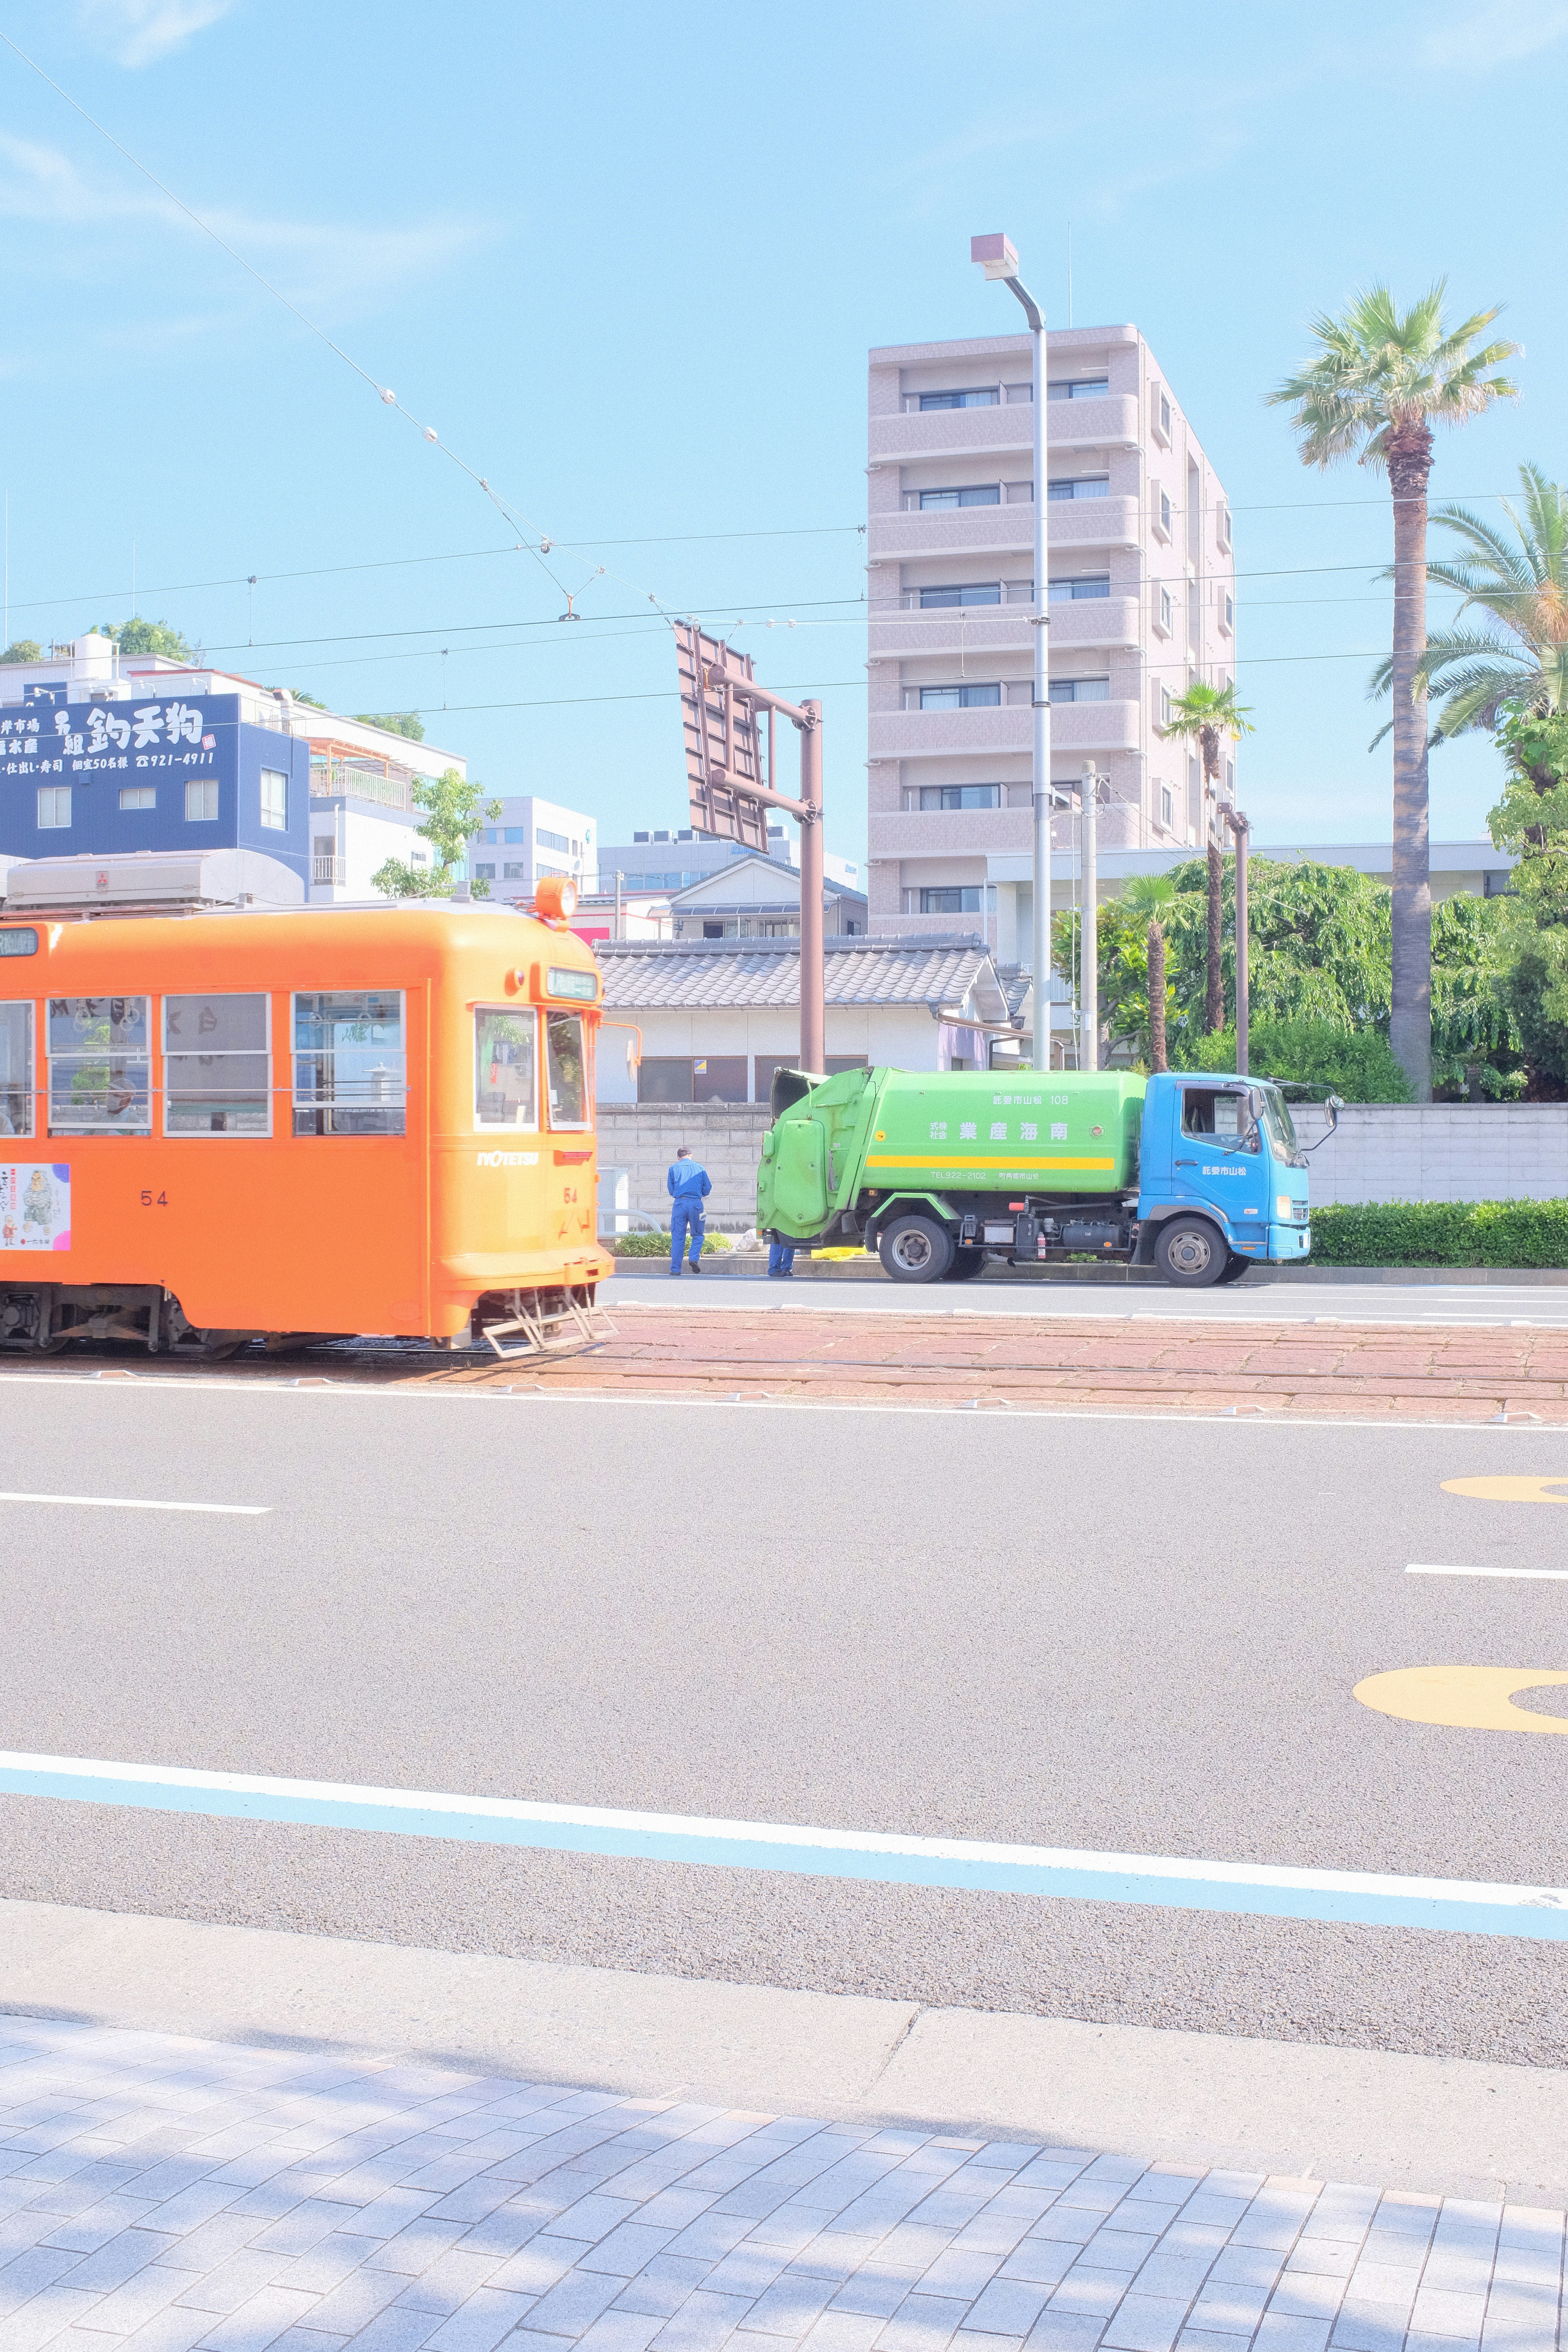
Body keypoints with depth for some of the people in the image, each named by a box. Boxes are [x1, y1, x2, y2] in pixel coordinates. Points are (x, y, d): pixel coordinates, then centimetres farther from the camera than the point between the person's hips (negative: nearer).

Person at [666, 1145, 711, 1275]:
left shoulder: (674, 1169, 8)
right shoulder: (700, 1168, 10)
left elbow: (671, 1190, 11)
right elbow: (707, 1188, 9)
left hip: (680, 1203, 0)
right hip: (696, 1203, 0)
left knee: (677, 1237, 3)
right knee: (698, 1235, 14)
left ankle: (675, 1269, 1)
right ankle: (694, 1258, -9)